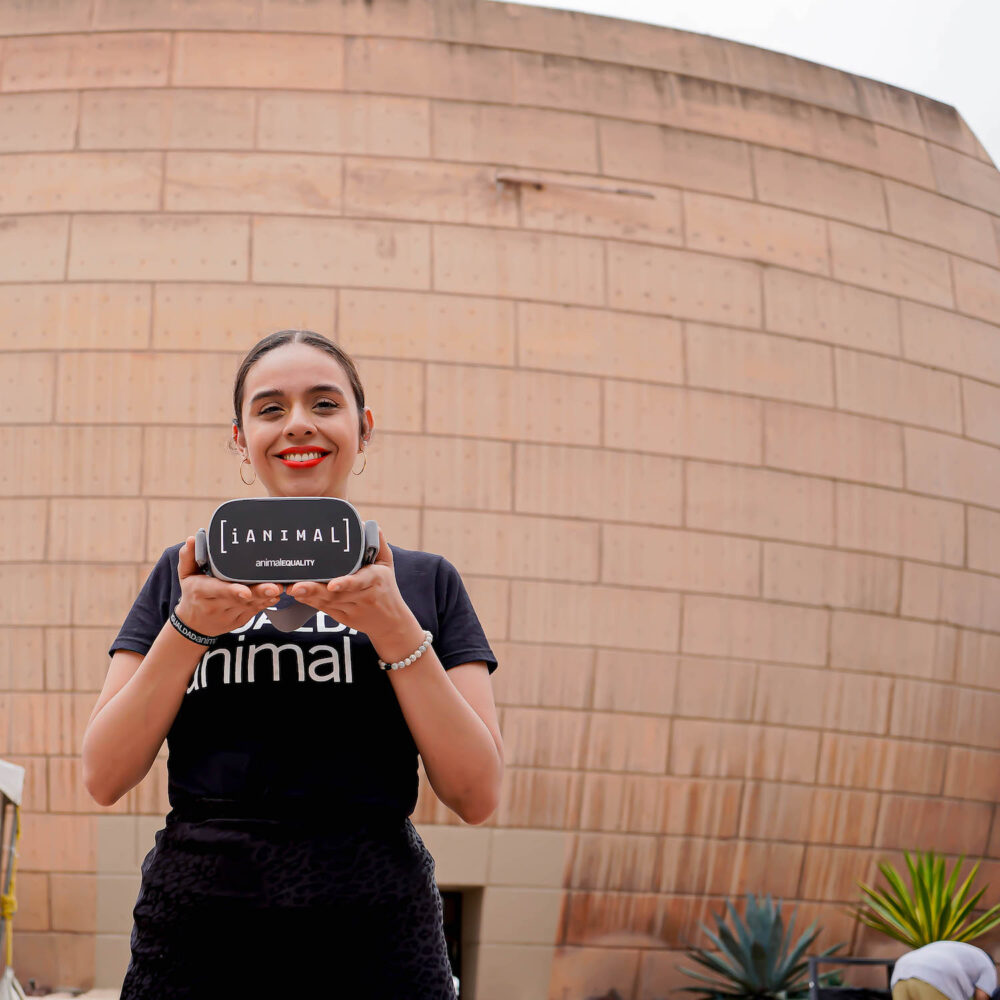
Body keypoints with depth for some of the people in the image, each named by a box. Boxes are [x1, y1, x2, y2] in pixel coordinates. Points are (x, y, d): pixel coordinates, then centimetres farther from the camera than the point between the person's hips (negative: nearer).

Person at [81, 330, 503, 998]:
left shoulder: (426, 581, 7)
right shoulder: (186, 572, 9)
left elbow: (479, 797, -2)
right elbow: (104, 779, 3)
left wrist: (393, 627, -12)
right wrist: (189, 628, -10)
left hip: (373, 941, 0)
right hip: (197, 936, 1)